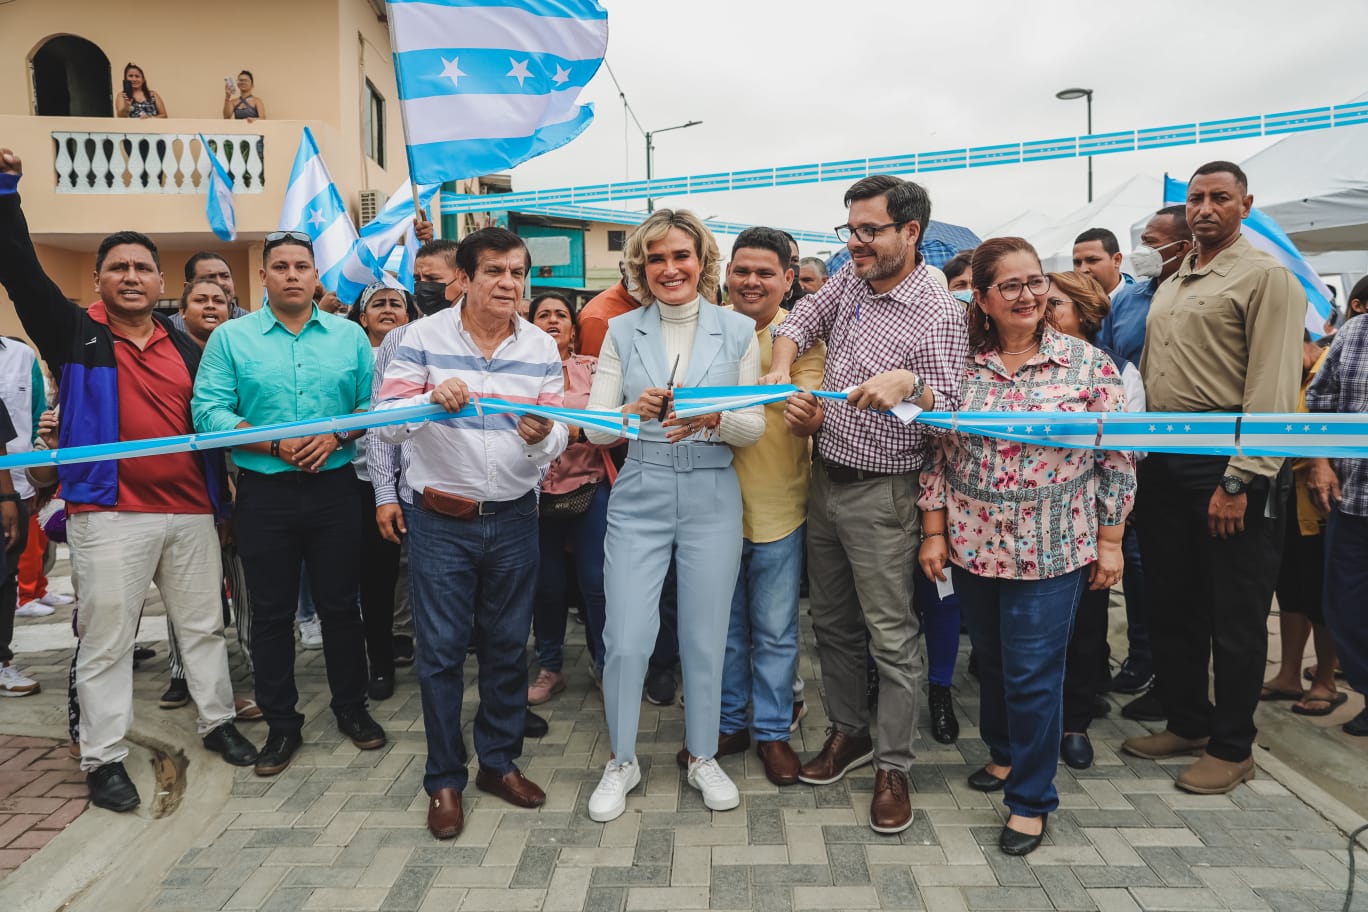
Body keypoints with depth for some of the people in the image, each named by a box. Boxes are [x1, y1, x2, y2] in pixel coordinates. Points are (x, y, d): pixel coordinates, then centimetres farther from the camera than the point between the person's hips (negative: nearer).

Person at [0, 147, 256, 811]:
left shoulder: (184, 346, 13)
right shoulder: (74, 334, 4)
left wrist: (223, 494, 14)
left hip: (191, 512, 4)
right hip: (109, 514, -4)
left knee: (203, 626, 14)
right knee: (106, 639, 3)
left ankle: (217, 721, 29)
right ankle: (102, 758, 14)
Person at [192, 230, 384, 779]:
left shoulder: (349, 336, 5)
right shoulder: (231, 337, 1)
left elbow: (373, 405, 2)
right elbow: (209, 412, -7)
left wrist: (336, 436, -15)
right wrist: (276, 443, -17)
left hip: (334, 488, 1)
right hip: (264, 492, 0)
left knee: (340, 604, 10)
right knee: (271, 612, 8)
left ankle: (352, 708, 27)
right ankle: (281, 724, 23)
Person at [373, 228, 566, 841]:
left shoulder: (541, 348, 2)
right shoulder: (423, 338, -5)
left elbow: (559, 440, 0)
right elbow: (384, 424, -9)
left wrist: (541, 438, -23)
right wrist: (431, 399, -29)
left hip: (514, 518, 3)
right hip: (441, 519, -2)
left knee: (508, 646, 12)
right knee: (441, 650, 4)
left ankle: (499, 762, 31)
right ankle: (445, 780, 21)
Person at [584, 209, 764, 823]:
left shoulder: (738, 331, 2)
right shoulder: (622, 332, 3)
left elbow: (755, 427, -1)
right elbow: (593, 428, -1)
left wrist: (712, 420, -22)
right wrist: (634, 412, -23)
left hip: (712, 498, 0)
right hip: (639, 496, 0)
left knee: (706, 635, 9)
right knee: (626, 637, 0)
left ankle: (702, 756, 31)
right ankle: (622, 761, 23)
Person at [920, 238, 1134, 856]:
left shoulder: (1088, 364, -5)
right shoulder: (961, 365, 0)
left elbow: (1118, 457, -1)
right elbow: (937, 452, 3)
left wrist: (1109, 541, -2)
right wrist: (934, 532, 1)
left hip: (1052, 551, -2)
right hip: (973, 545, 3)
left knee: (1033, 674, 1)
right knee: (991, 661, 16)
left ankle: (1031, 800, 20)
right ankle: (1004, 753, 41)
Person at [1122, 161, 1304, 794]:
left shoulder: (1265, 277, -6)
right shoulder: (1169, 286, 17)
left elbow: (1272, 390, -15)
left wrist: (1239, 480, -20)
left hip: (1228, 464, -7)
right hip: (1163, 463, 8)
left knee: (1235, 614, 3)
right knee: (1170, 603, 15)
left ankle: (1231, 747, 18)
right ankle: (1186, 723, 30)